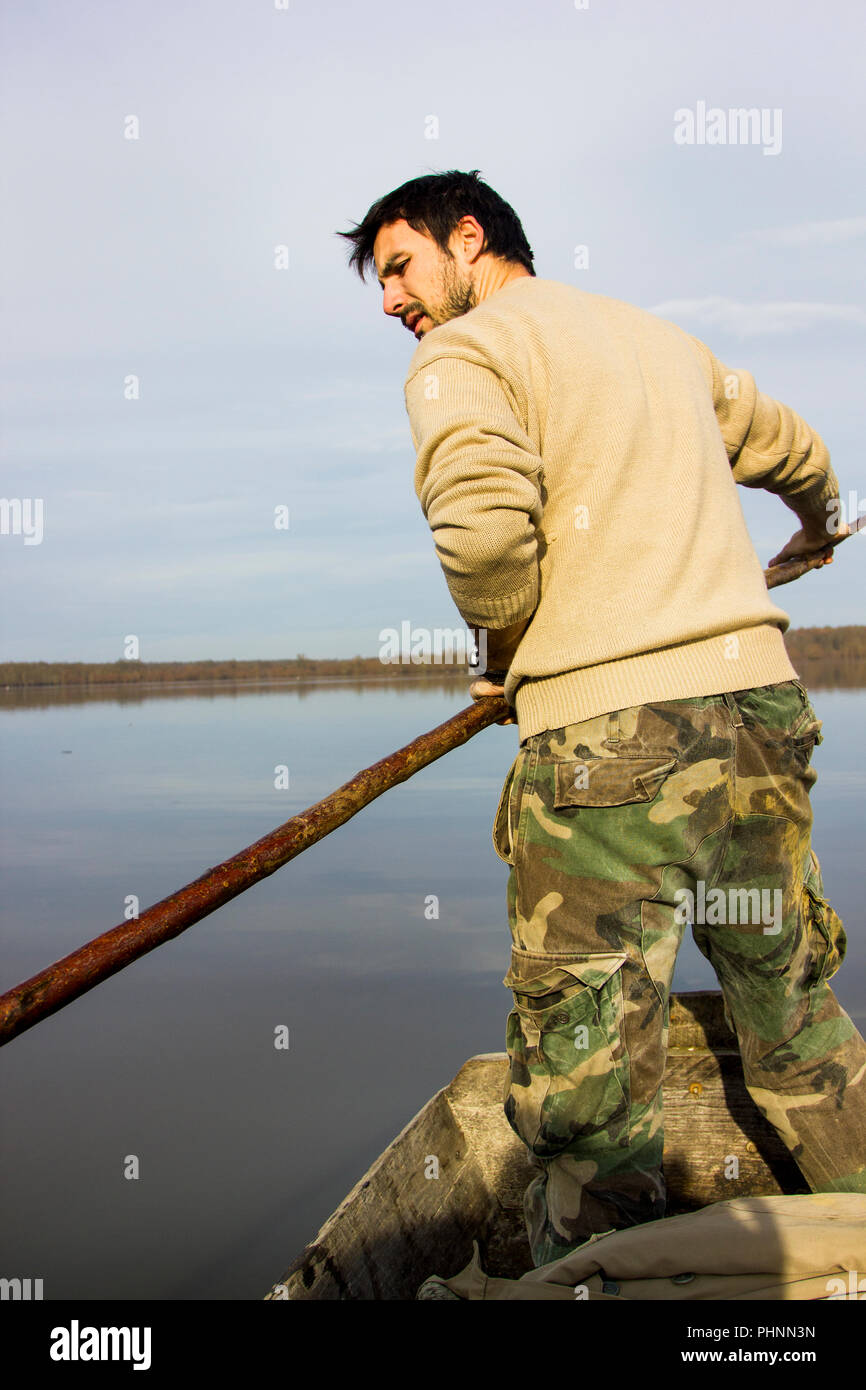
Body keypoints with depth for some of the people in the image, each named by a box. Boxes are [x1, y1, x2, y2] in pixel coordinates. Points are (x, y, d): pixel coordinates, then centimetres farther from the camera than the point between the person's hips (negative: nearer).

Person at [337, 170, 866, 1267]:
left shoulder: (463, 352, 1)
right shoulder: (668, 340, 22)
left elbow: (484, 520, -19)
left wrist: (504, 652, 0)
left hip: (606, 735, -7)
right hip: (761, 701, 7)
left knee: (587, 1090, 0)